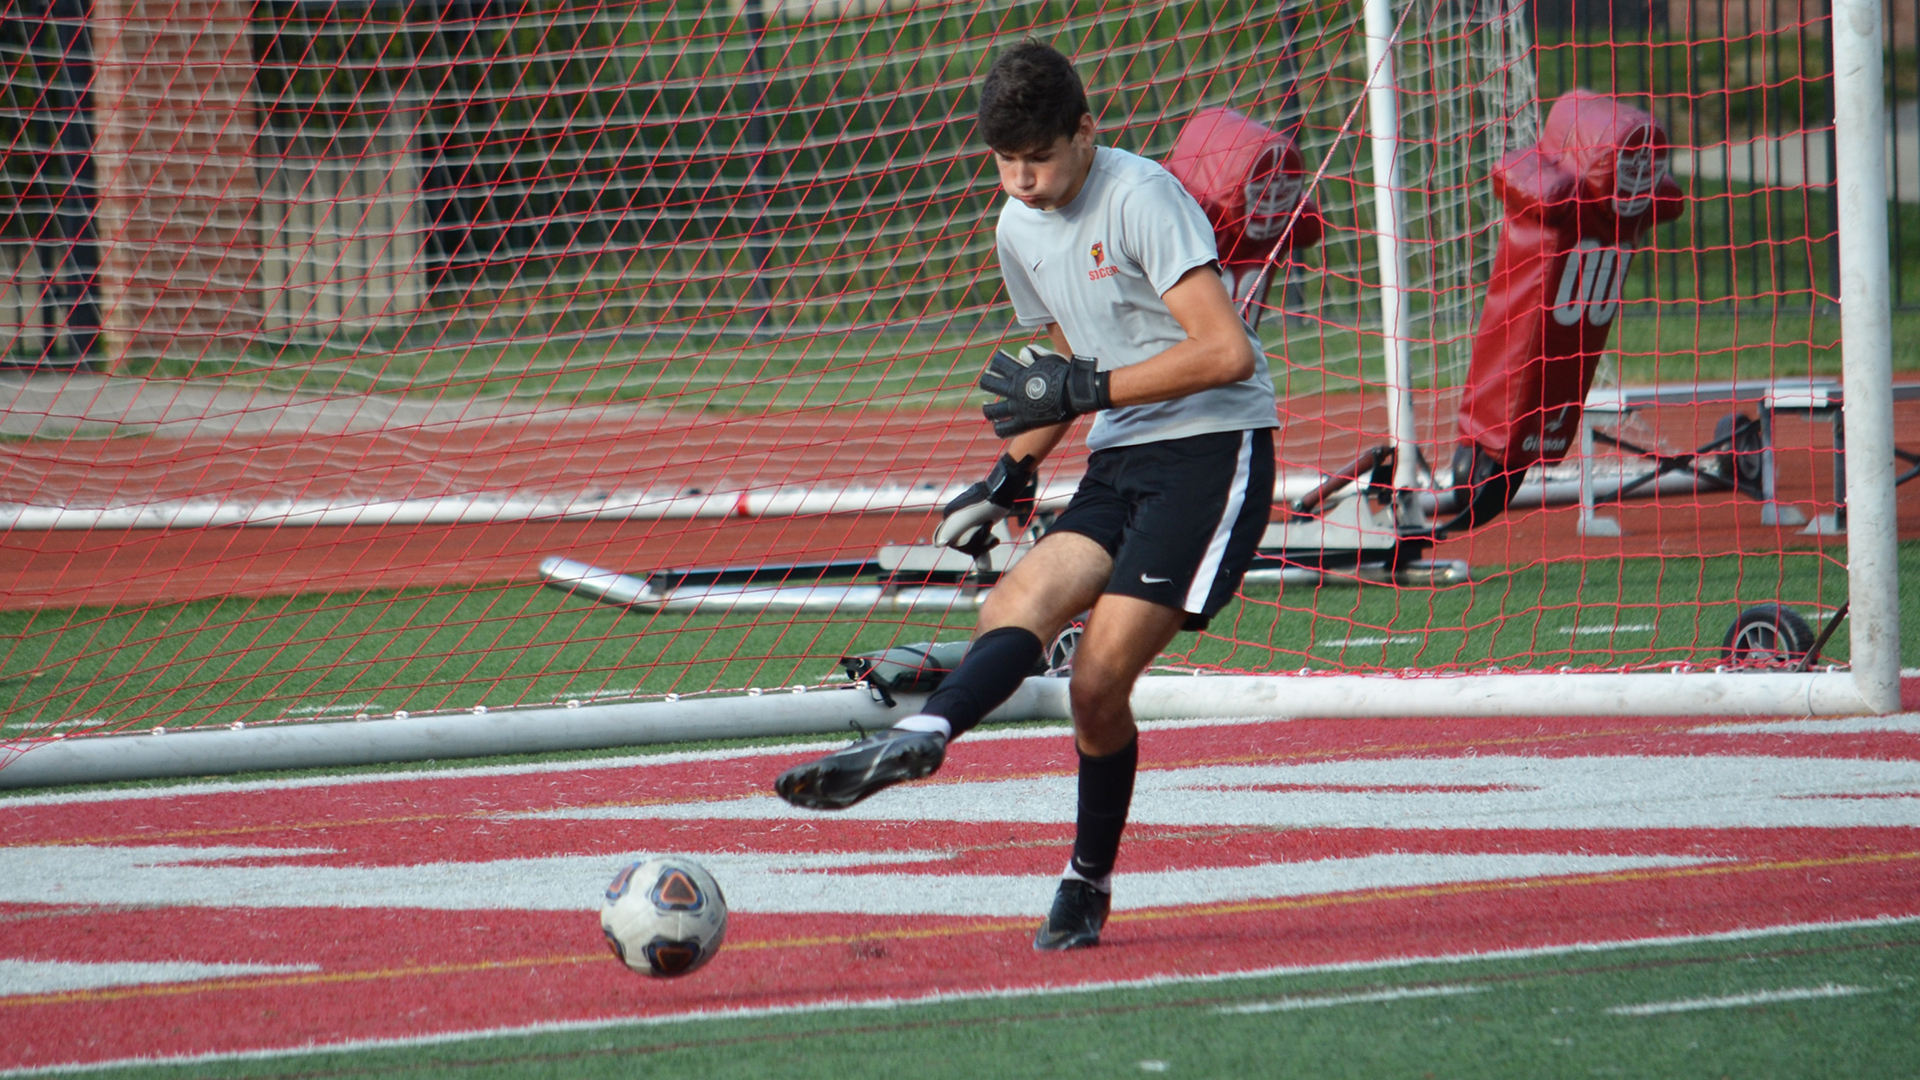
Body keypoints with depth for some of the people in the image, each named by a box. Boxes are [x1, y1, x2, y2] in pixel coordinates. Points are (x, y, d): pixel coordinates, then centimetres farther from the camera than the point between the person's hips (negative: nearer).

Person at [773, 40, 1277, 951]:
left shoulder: (1140, 199, -14)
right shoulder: (1019, 227, 12)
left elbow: (1227, 352, -22)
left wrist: (1083, 390, -20)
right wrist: (1012, 475, 16)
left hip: (1214, 446, -7)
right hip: (1122, 462, 8)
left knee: (1099, 679, -15)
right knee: (1017, 603, -19)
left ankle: (1088, 885, -6)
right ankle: (918, 737, -39)